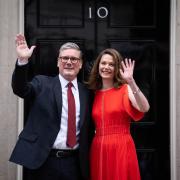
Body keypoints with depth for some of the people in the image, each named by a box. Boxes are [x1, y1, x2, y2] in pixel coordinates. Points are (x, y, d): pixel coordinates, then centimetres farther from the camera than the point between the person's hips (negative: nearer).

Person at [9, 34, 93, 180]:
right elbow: (20, 89, -16)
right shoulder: (42, 83, 2)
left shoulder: (86, 92, 9)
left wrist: (85, 160, 5)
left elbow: (87, 128, 12)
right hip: (42, 160, -2)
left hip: (74, 162, 2)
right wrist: (23, 60, -30)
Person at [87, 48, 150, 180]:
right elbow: (93, 124, 14)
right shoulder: (94, 93, 11)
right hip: (98, 149, 4)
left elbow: (144, 108, -22)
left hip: (121, 148, -4)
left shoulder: (125, 89, -2)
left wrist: (131, 81, -27)